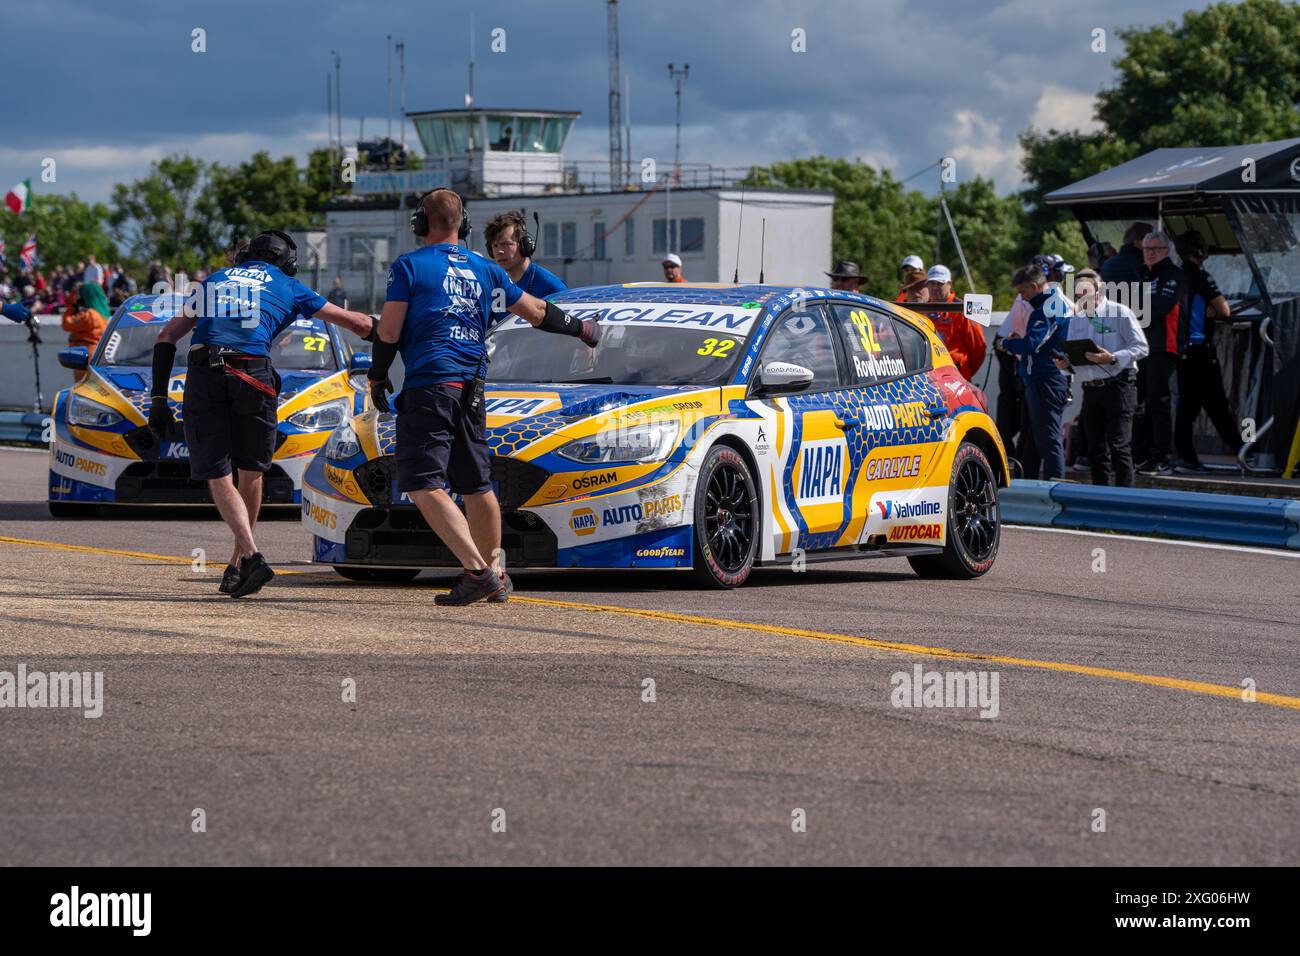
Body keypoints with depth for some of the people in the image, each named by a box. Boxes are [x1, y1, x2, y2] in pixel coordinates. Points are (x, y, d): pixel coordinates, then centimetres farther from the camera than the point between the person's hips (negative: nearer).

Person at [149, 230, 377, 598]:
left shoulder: (213, 281, 28)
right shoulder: (287, 288, 20)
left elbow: (166, 337, 22)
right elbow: (358, 323, 25)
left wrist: (159, 398, 19)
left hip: (203, 380, 1)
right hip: (253, 377, -1)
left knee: (219, 479, 2)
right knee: (251, 472, 18)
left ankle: (252, 557, -17)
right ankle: (237, 565, 22)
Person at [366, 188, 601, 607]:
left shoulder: (408, 266, -1)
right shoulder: (485, 269, 14)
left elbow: (388, 331, -6)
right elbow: (536, 311, 21)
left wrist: (377, 376, 10)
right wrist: (581, 329, 37)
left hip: (428, 385, -6)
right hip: (472, 389, 6)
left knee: (424, 485, -11)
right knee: (476, 486, 18)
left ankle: (477, 570, -24)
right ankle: (494, 573, 26)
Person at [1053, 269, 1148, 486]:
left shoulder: (1120, 313, -2)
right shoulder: (1077, 319, 17)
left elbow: (1140, 348, -8)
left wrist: (1112, 359, -20)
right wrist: (1066, 364, 0)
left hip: (1118, 385, -6)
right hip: (1090, 387, 6)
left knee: (1119, 446, -12)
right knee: (1096, 450, 8)